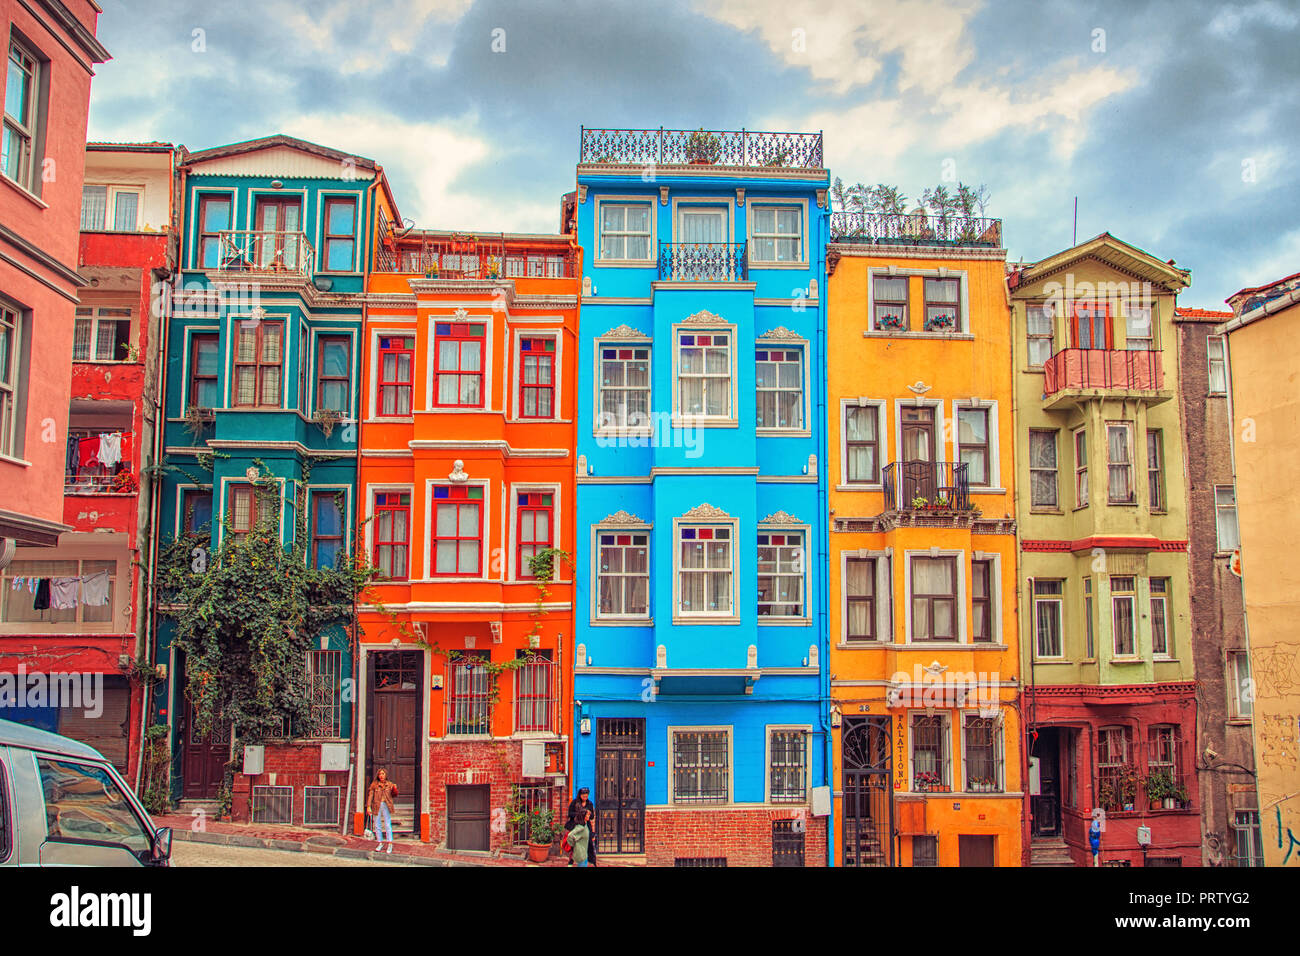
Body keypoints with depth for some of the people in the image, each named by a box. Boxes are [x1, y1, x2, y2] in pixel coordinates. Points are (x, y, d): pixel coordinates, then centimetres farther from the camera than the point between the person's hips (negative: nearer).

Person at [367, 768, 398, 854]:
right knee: (377, 825, 5)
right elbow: (370, 795, 1)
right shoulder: (374, 785, 4)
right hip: (377, 806, 1)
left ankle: (390, 844, -3)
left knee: (388, 825, -7)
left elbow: (393, 795, 14)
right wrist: (368, 806, -7)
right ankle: (380, 843, 18)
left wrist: (394, 789, -7)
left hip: (386, 806, -1)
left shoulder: (390, 784, 7)